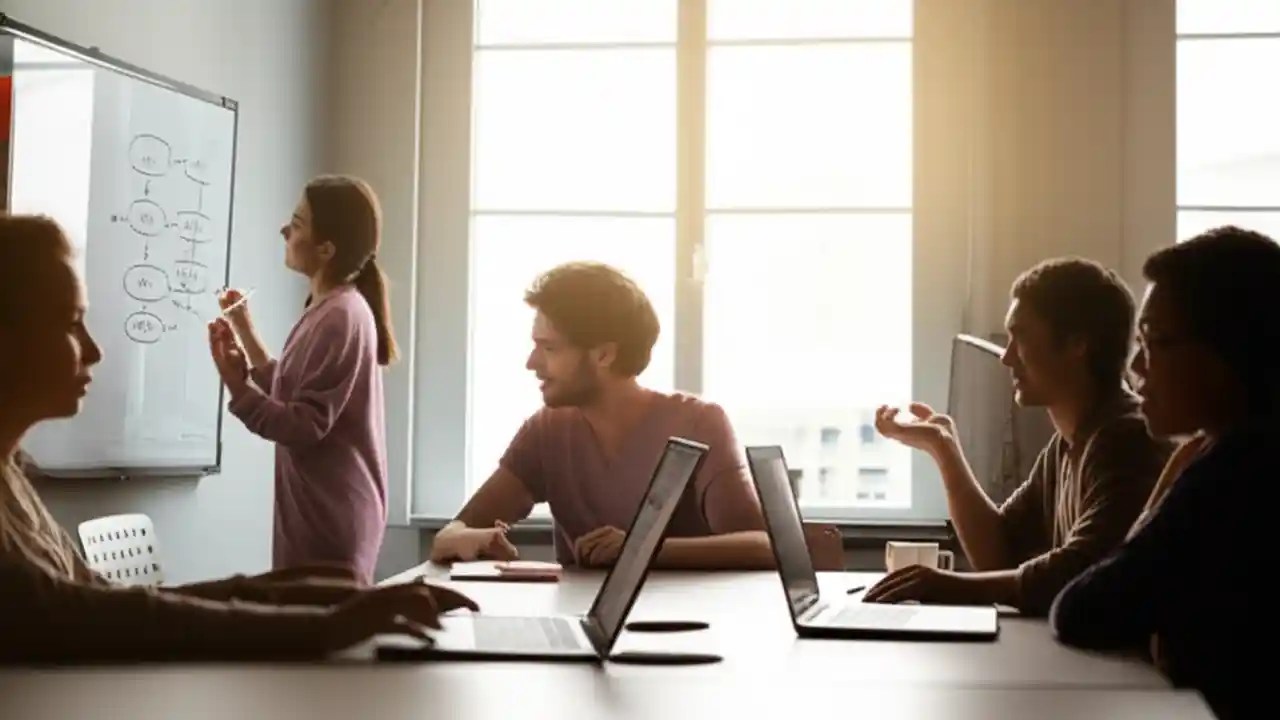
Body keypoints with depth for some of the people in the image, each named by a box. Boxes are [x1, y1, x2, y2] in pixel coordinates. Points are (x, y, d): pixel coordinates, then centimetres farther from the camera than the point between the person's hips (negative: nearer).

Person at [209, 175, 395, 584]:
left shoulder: (340, 318, -17)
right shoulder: (330, 311, 13)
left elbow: (305, 426, -20)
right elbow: (289, 393, 14)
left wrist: (238, 388, -27)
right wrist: (245, 331, 18)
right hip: (322, 513, 10)